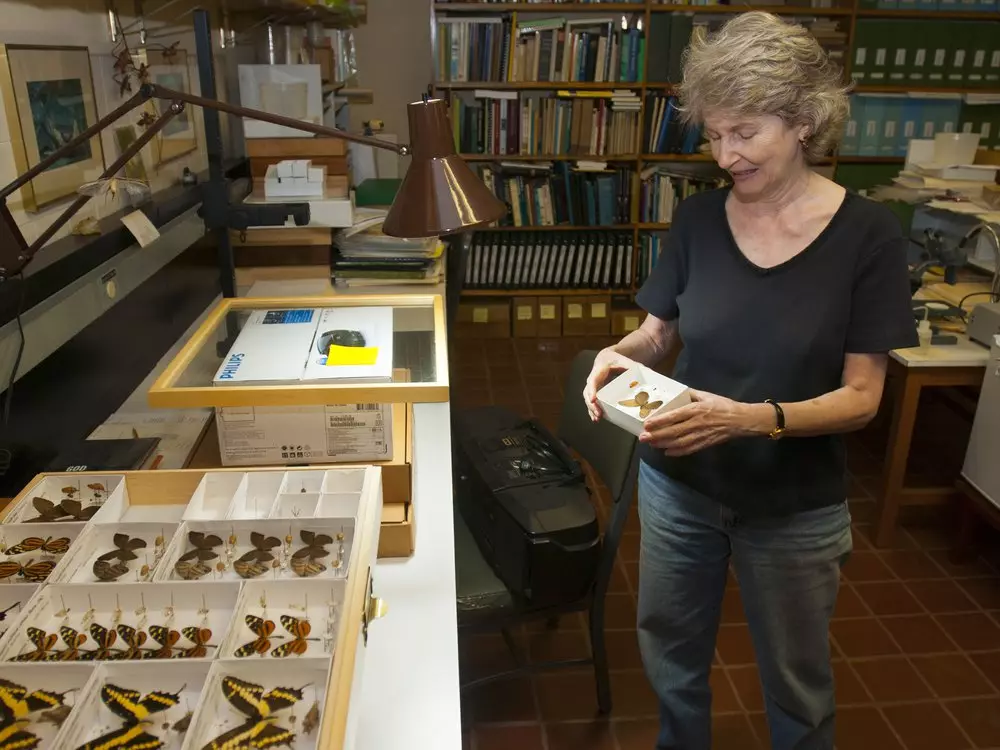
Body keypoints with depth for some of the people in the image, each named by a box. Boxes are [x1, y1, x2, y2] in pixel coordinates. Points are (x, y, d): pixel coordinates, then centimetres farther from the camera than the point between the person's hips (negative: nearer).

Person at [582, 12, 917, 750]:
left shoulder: (868, 233, -15)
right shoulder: (699, 217, -7)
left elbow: (861, 397, -16)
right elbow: (659, 332, 2)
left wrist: (753, 418, -33)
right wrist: (621, 353, -21)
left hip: (797, 507, -2)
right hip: (678, 485, 3)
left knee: (797, 684, 20)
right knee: (671, 651, 24)